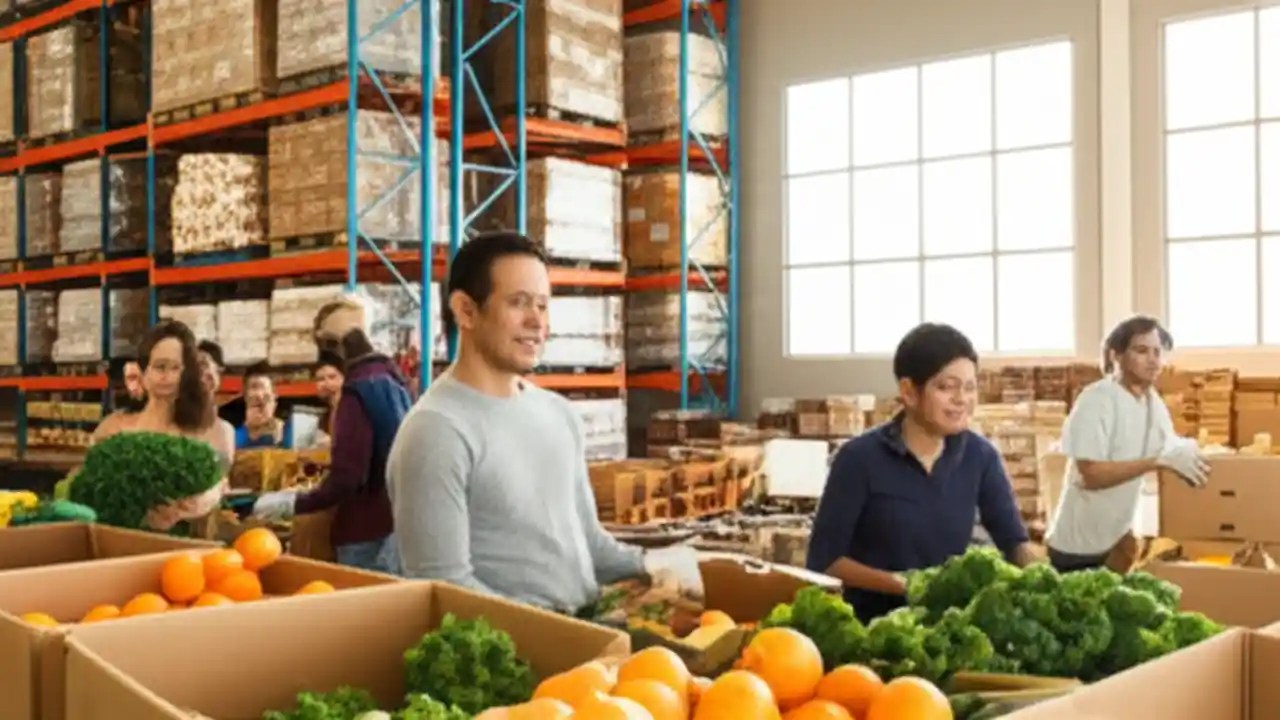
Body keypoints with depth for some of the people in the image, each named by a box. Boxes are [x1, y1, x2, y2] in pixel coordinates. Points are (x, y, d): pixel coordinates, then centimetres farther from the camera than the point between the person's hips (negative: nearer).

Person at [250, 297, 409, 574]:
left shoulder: (359, 389, -18)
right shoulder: (391, 377, 9)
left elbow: (347, 479, -22)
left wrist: (290, 504, -14)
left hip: (368, 533, -9)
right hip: (395, 522, 9)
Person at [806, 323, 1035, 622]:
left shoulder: (980, 456, 3)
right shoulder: (861, 458, -9)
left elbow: (1013, 539, 0)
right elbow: (823, 560, -8)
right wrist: (899, 584, -19)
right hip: (874, 621, -3)